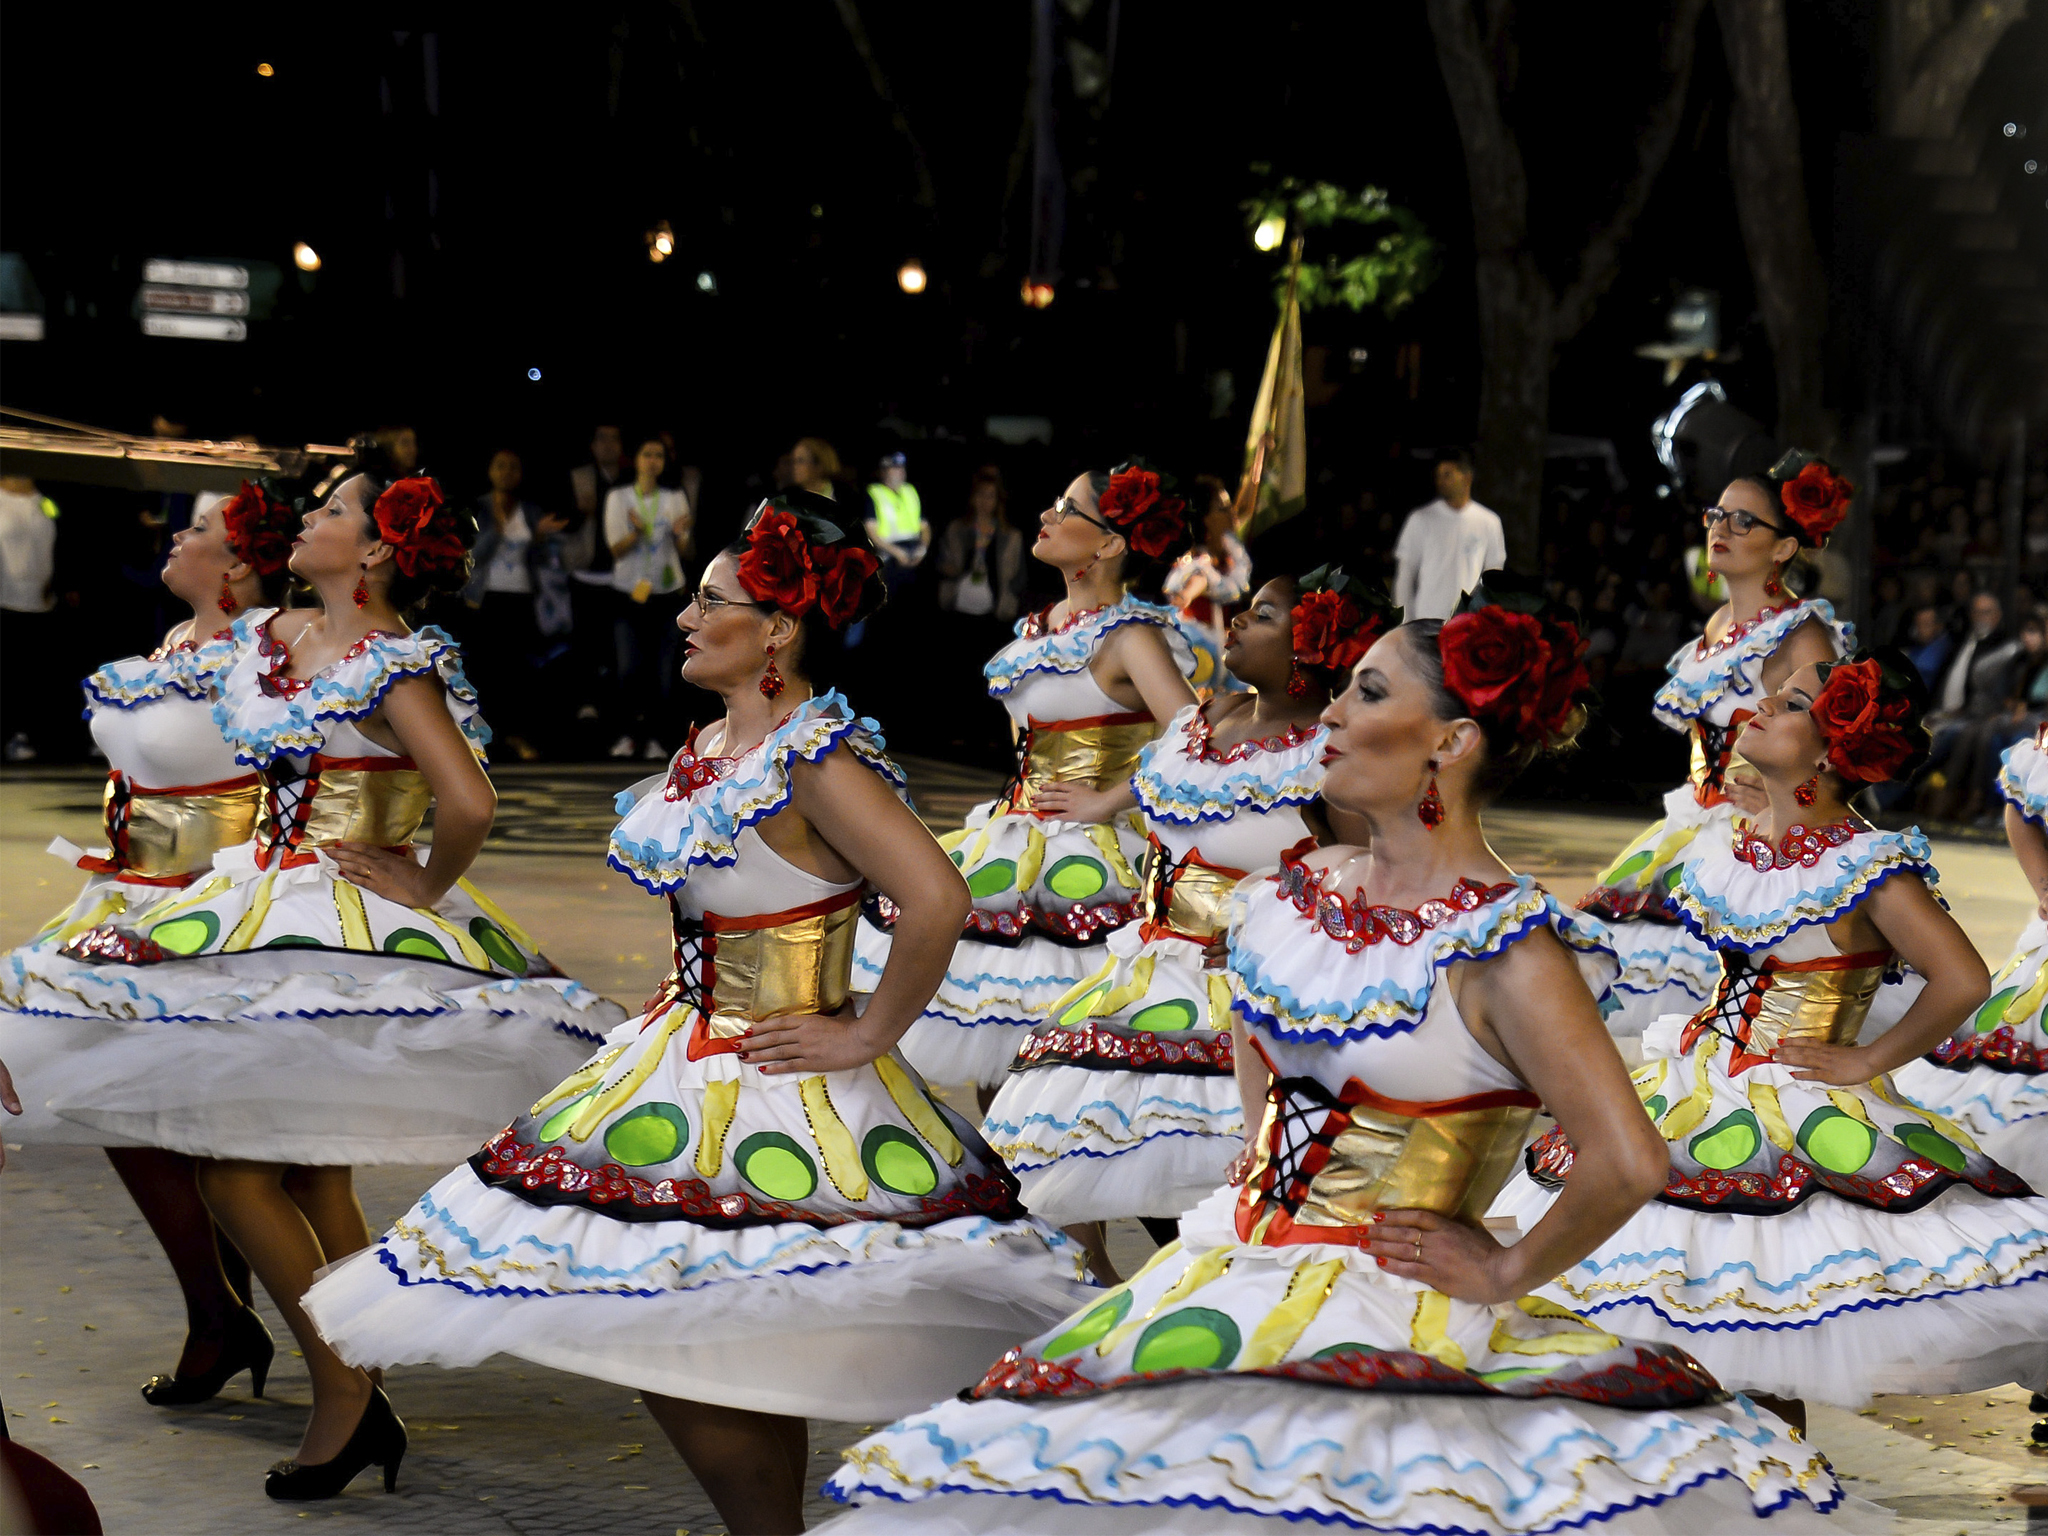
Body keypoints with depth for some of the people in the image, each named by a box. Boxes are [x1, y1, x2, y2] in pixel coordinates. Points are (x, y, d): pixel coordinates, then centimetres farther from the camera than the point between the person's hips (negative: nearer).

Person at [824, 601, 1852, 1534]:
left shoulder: (1500, 947, -17)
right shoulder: (1298, 895, 7)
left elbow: (1629, 1165, -25)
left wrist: (1505, 1274, -13)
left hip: (1391, 1322, -7)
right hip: (1232, 1268, 7)